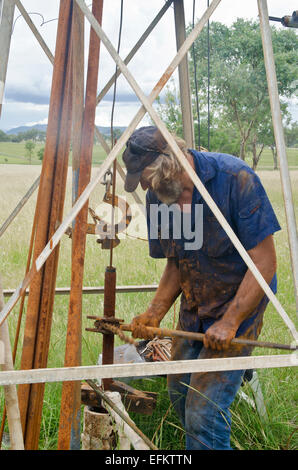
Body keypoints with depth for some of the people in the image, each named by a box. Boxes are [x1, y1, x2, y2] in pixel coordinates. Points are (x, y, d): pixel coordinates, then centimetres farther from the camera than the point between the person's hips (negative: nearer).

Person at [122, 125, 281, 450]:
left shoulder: (235, 179, -23)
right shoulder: (156, 197, -4)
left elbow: (264, 261, -21)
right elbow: (175, 265, 6)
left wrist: (229, 322, -22)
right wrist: (153, 315, -7)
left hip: (238, 308, -6)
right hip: (192, 311, 6)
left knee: (204, 411, -11)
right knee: (179, 393, 15)